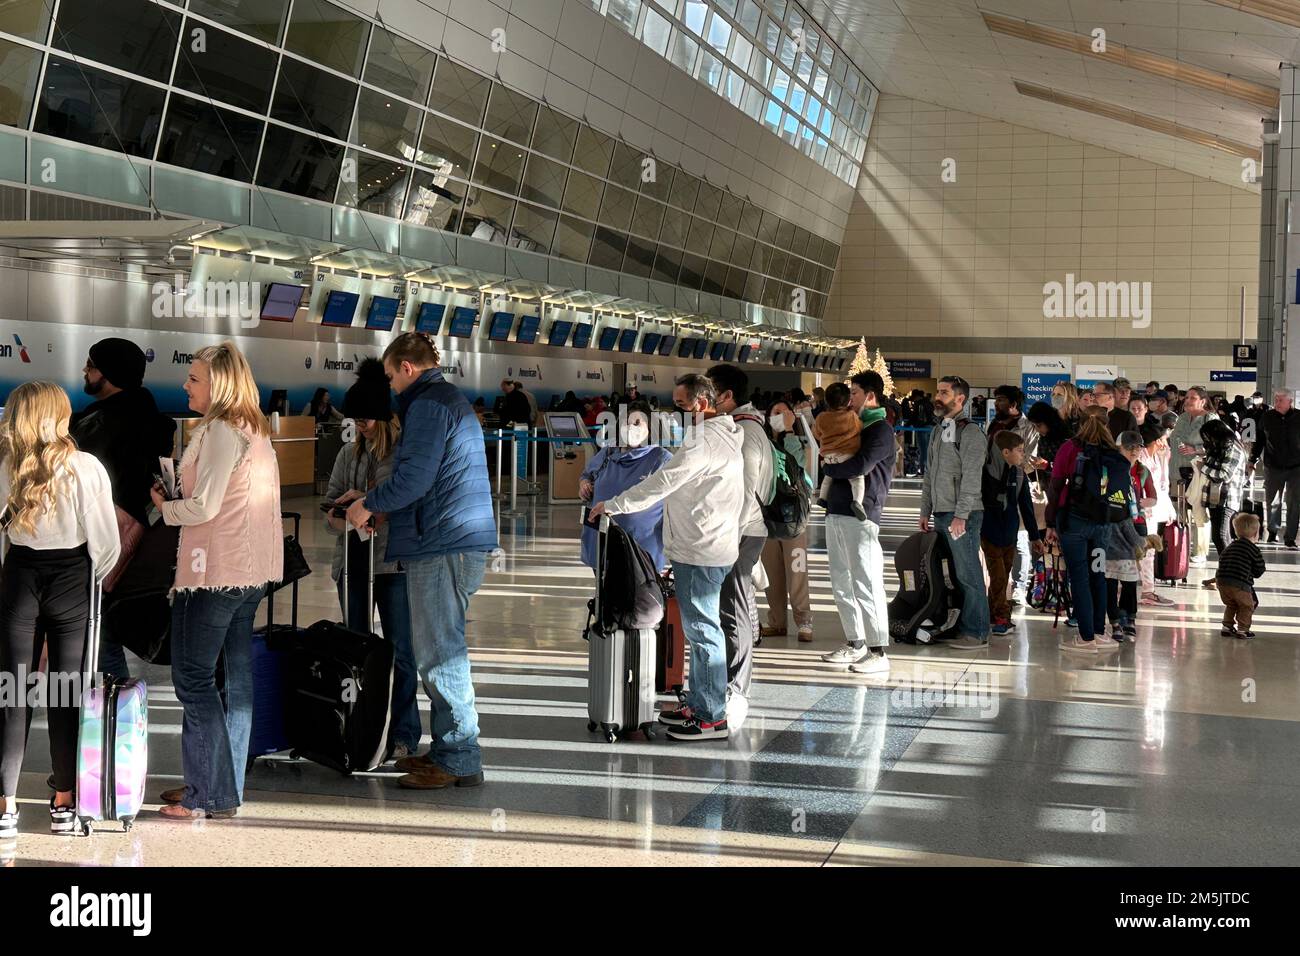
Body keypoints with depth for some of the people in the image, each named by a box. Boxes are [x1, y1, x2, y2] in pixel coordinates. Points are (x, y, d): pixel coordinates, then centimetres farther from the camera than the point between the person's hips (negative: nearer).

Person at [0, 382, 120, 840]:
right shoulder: (87, 468, -11)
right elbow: (106, 541, -7)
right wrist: (93, 580, 9)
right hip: (72, 581, 0)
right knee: (66, 693, 8)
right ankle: (64, 803, 14)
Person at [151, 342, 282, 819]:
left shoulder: (219, 431, -14)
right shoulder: (255, 432, 15)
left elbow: (203, 507, -17)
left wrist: (164, 506, 0)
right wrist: (179, 497, 12)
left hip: (215, 570, -10)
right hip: (251, 570, 10)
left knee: (193, 677, -4)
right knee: (235, 678, 12)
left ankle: (210, 795, -3)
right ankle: (225, 785, 20)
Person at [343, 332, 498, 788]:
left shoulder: (428, 404, -11)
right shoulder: (451, 400, 22)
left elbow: (414, 477, -19)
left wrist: (368, 504, -5)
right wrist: (373, 499, 22)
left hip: (443, 544, -11)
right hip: (463, 541, 11)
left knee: (439, 653, -6)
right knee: (441, 650, 15)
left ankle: (459, 760, -2)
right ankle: (447, 748, 21)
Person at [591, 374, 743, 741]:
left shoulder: (704, 440, -17)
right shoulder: (724, 435, 17)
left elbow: (663, 482, -21)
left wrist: (613, 505, -14)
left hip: (700, 552, -11)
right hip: (709, 547, 11)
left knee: (702, 629, -6)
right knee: (700, 628, 16)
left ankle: (711, 717, -2)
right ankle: (698, 704, 25)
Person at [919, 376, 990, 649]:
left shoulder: (971, 433, -9)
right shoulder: (938, 431, 17)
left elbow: (971, 479, -16)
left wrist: (961, 516, -21)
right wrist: (925, 511, 16)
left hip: (963, 516, -8)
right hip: (940, 514, 8)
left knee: (968, 575, -6)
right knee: (949, 573, 11)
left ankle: (976, 633, -3)